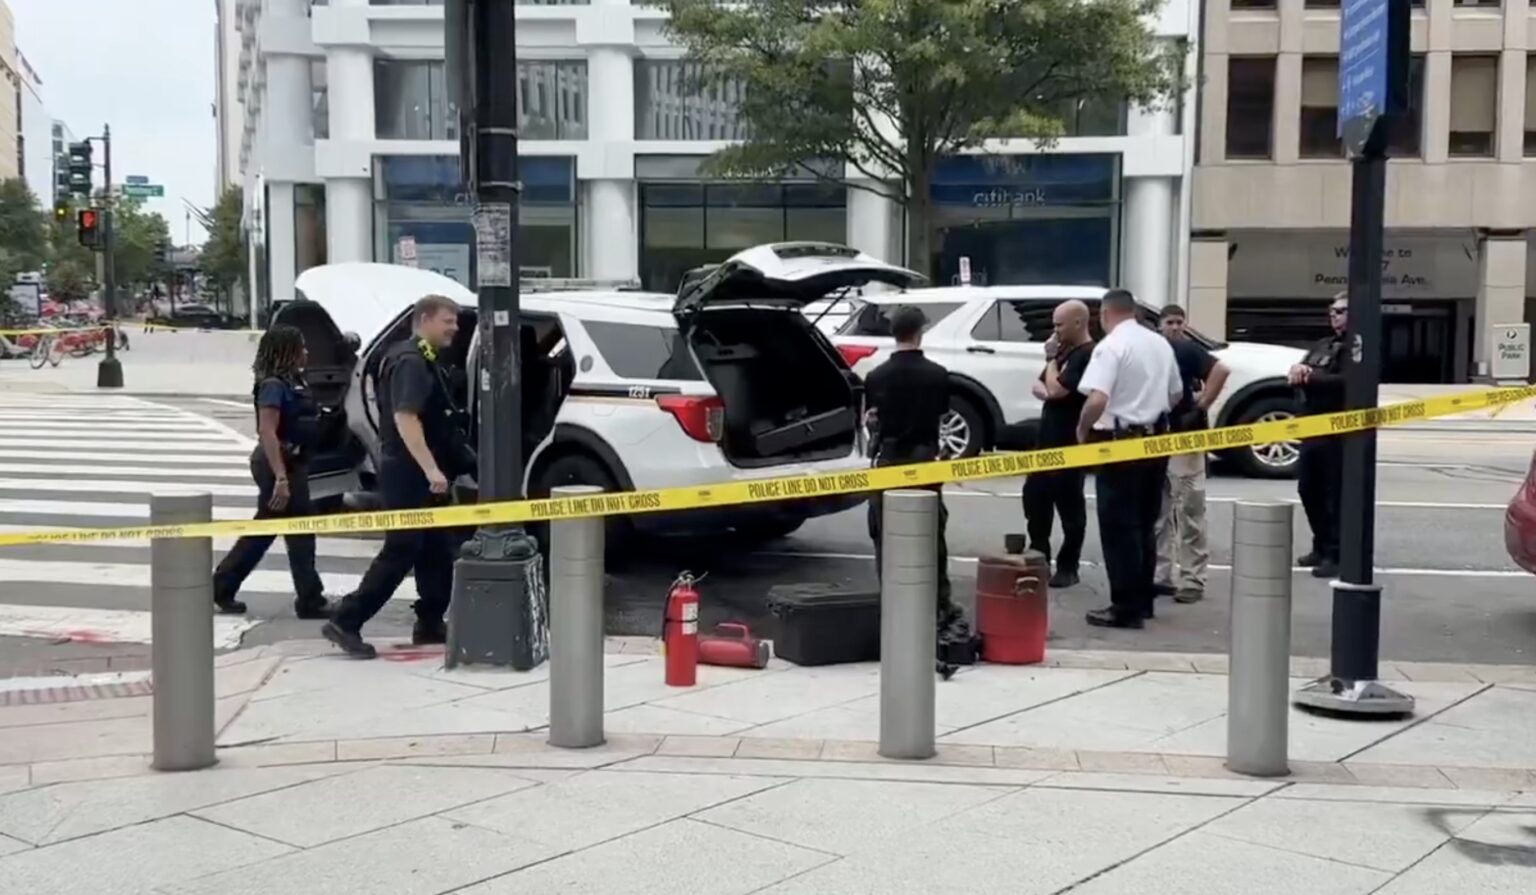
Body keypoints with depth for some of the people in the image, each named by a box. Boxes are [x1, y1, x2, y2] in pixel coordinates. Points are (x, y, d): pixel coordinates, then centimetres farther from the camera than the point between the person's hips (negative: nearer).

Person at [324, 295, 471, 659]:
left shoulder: (422, 361, 17)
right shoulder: (411, 361, -15)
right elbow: (404, 418, -27)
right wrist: (431, 469, -33)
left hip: (418, 474, 10)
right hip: (409, 474, -10)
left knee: (437, 550, 13)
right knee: (401, 553, -9)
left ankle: (430, 624, 20)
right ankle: (345, 622, -5)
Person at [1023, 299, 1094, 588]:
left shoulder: (1088, 355, -15)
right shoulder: (1065, 351, 16)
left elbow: (1056, 390, -22)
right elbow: (1040, 386, 17)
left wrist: (1051, 359, -8)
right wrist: (1045, 392, -6)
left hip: (1070, 443, -10)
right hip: (1048, 439, 10)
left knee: (1069, 505, -1)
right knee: (1035, 497, 13)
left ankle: (1068, 568, 7)